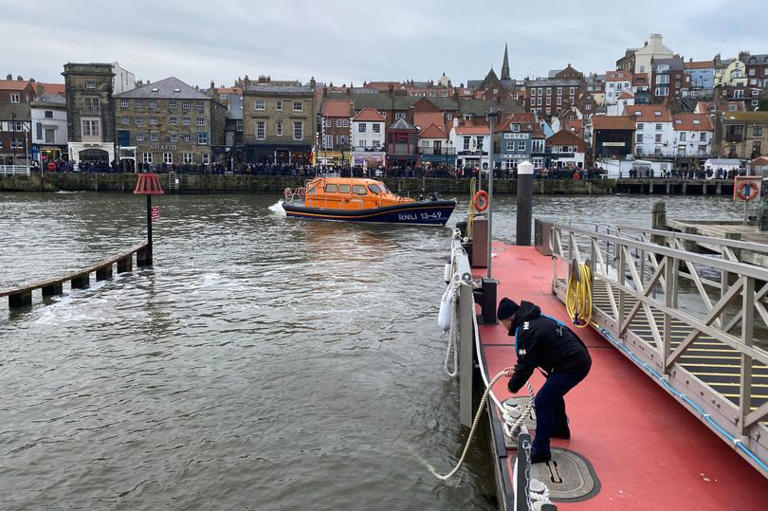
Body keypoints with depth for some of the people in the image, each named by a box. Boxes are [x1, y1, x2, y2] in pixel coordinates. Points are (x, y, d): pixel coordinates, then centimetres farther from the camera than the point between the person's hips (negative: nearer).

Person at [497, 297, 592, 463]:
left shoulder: (526, 331, -18)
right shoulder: (535, 320, 13)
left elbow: (526, 365, -14)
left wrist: (513, 386, 1)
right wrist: (517, 370, 19)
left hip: (573, 366, -10)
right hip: (580, 358, 10)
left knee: (542, 402, -7)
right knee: (553, 393, 29)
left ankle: (540, 451, -1)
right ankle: (560, 429, 50)